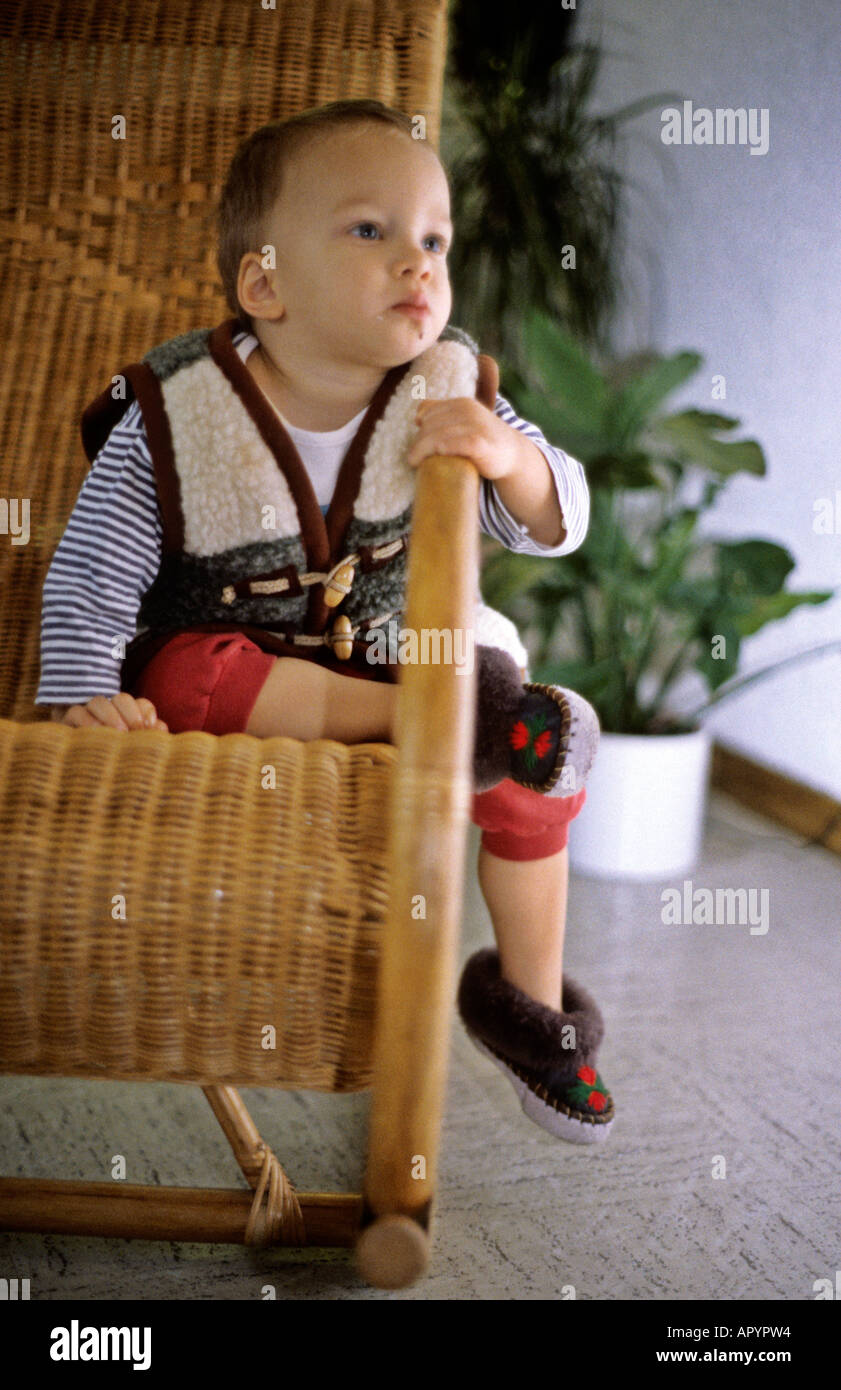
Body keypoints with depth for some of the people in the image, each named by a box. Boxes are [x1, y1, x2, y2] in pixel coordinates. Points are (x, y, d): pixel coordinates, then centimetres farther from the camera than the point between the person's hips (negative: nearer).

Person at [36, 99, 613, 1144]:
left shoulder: (448, 396, -10)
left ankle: (528, 1000, 10)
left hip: (399, 654, 3)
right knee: (189, 670, -35)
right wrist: (80, 694, -21)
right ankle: (442, 719, -32)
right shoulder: (172, 418, -17)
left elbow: (558, 525, -12)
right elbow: (90, 576, -9)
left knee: (543, 758, -10)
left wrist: (509, 458, -33)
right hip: (231, 664, -2)